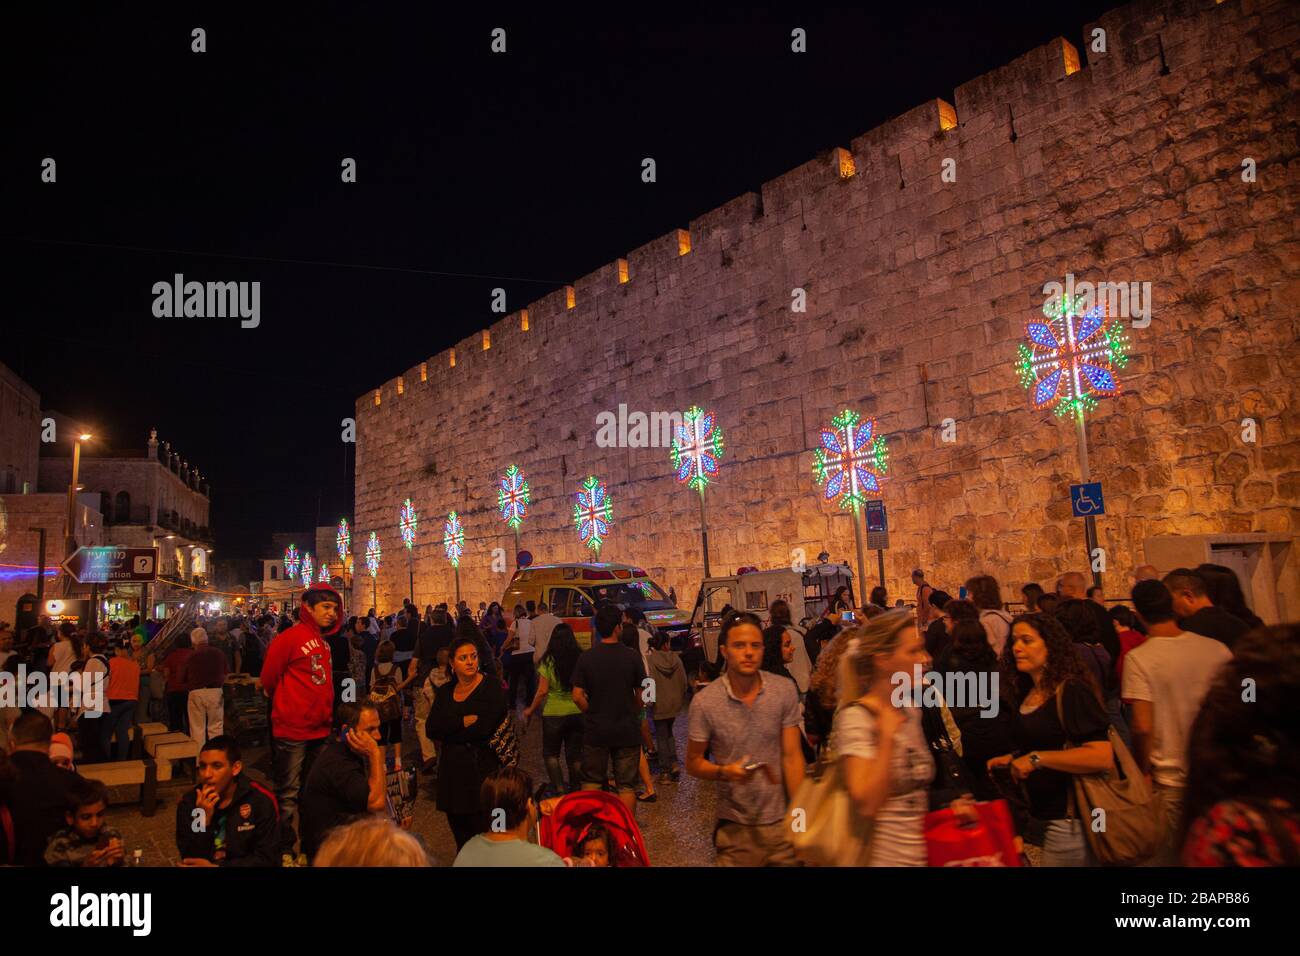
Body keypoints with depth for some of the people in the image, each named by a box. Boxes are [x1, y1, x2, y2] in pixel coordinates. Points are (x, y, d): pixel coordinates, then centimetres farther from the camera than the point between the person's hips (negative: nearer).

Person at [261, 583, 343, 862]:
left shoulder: (324, 640, 10)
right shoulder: (289, 637, -13)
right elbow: (269, 678, -8)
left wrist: (326, 714, 15)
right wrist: (287, 704, 5)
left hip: (320, 729, 8)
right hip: (292, 730, -8)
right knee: (288, 795, 3)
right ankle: (284, 851, 15)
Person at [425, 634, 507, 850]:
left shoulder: (492, 688, -6)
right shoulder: (445, 691, 10)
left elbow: (482, 728, -17)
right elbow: (431, 729, -2)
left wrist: (448, 731, -5)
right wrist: (463, 722, -13)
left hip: (482, 768, -5)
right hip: (452, 768, 5)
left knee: (483, 832, -5)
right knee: (459, 834, 11)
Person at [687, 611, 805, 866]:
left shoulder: (785, 691, -5)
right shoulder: (704, 702, -11)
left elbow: (792, 757, -4)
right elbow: (693, 763, -1)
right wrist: (724, 771, -21)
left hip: (781, 822, 1)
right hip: (735, 828, -1)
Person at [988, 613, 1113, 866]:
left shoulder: (1071, 691, -16)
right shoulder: (1025, 694, 9)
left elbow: (1102, 756, -26)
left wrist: (1038, 758, -26)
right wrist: (1012, 759, 9)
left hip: (1067, 819, -8)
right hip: (1039, 816, 8)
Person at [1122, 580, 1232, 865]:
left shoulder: (1139, 658, -13)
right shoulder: (1217, 649, -3)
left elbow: (1143, 727, -16)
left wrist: (1143, 774, -1)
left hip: (1171, 780, -4)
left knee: (1172, 856, 8)